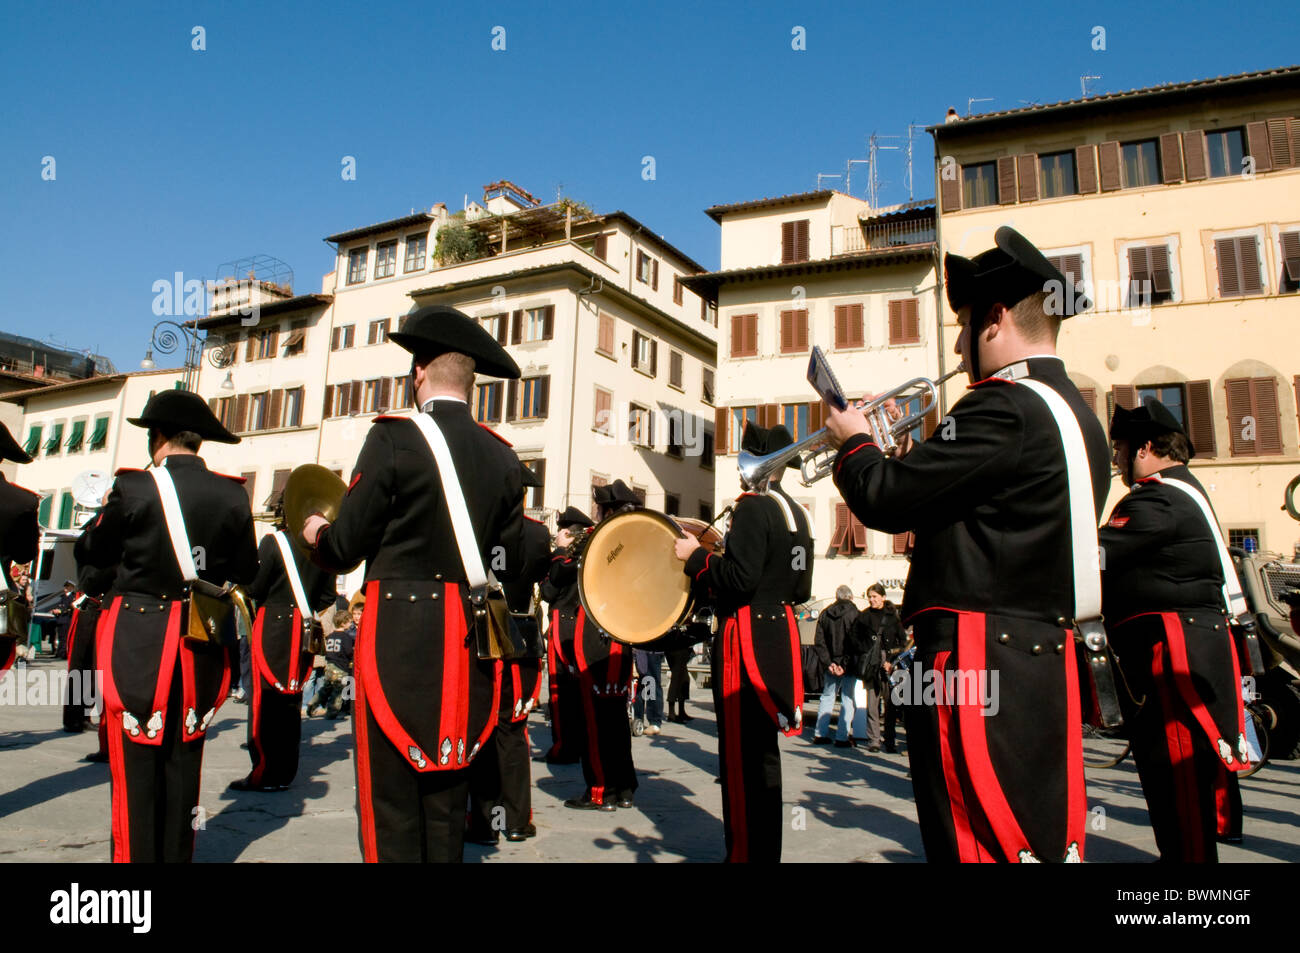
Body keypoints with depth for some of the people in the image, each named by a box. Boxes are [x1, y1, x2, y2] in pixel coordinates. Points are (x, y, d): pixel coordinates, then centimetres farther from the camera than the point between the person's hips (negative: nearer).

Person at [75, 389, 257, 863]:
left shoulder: (134, 488, -11)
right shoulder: (232, 495, -4)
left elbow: (89, 552, 4)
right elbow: (245, 572, 3)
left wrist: (106, 511, 21)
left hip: (137, 642, -3)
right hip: (200, 647, 3)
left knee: (136, 762, 6)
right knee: (184, 762, 14)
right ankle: (178, 854, 24)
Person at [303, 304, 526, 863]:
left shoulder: (394, 439, -8)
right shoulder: (501, 457, 6)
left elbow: (346, 548, -5)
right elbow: (510, 562, 9)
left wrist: (317, 534, 17)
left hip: (398, 636, -5)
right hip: (470, 643, 5)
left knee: (391, 795, 3)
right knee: (447, 792, 14)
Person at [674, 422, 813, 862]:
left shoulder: (753, 507, -14)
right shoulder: (797, 513, 13)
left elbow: (741, 579, -23)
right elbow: (802, 589, 16)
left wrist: (696, 556, -11)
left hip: (748, 639, -10)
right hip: (782, 632, 10)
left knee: (742, 752, -2)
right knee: (762, 749, 17)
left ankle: (747, 851, 6)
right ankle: (766, 848, 28)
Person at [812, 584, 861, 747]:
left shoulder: (825, 614, 4)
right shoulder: (855, 614, -9)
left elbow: (819, 641, 1)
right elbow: (856, 642, -15)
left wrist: (828, 663, -3)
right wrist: (845, 665, -13)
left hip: (831, 665, 4)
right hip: (849, 666, -4)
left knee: (827, 696, 15)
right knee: (848, 699, 3)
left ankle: (819, 734, 17)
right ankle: (842, 737, 2)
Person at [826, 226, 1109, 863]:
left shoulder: (1004, 408, -16)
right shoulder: (1078, 417, 15)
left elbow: (885, 501, -16)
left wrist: (855, 442, 3)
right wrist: (917, 465, 14)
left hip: (979, 662, -10)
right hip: (1048, 662, 10)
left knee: (980, 842, 0)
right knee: (1043, 835, 17)